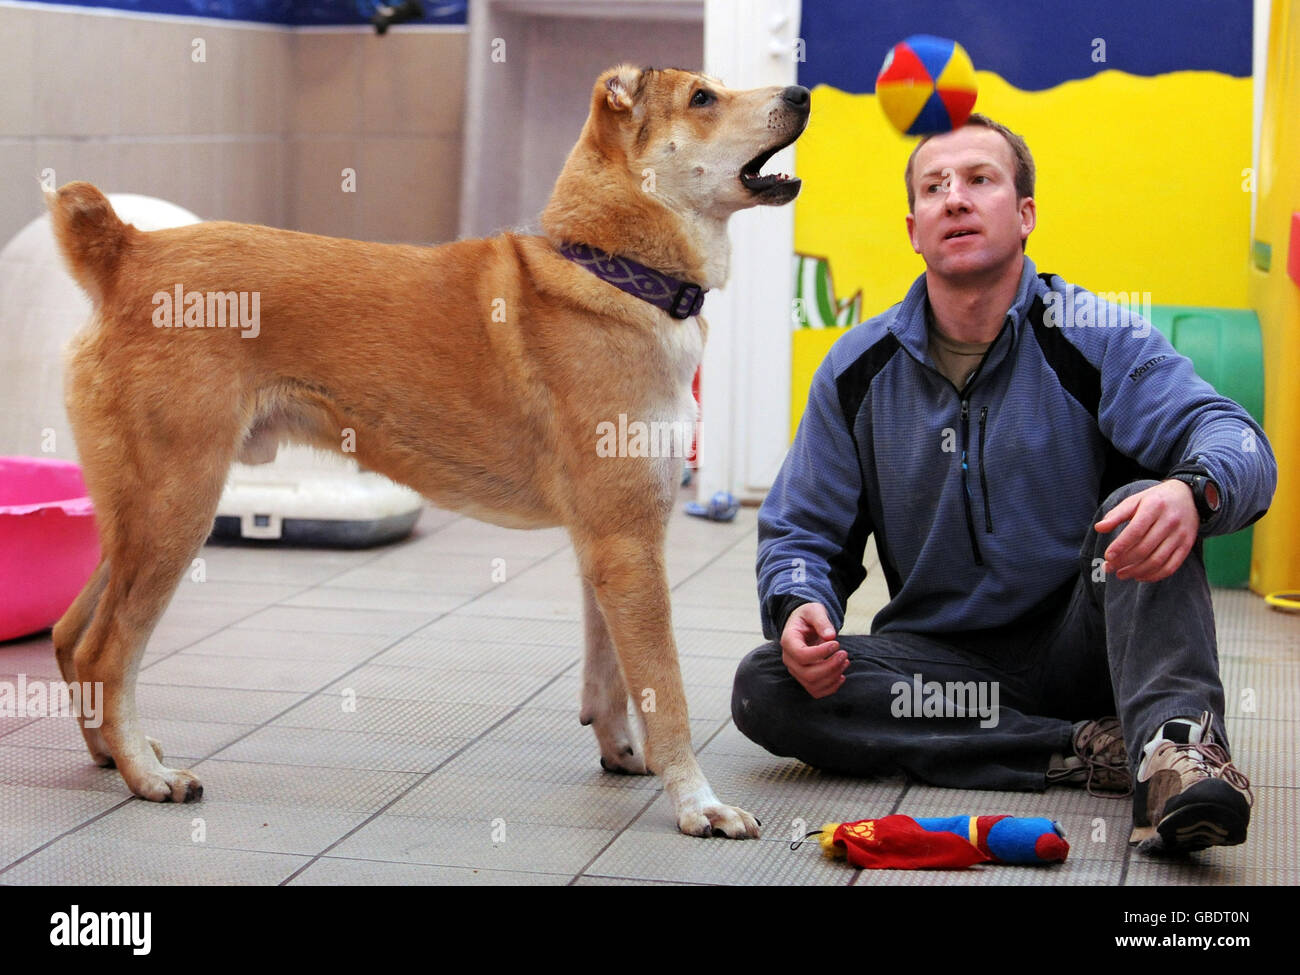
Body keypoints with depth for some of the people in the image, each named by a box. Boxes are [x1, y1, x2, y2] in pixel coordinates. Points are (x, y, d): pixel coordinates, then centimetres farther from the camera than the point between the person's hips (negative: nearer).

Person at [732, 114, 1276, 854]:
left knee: (1141, 509, -29)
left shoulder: (1097, 340, -7)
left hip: (1079, 645, -3)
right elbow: (802, 530, 8)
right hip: (940, 658, 3)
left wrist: (1193, 490, -47)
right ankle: (1085, 748, -26)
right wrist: (798, 606, -17)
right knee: (766, 689, -23)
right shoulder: (860, 370, 3)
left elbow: (1235, 442, -21)